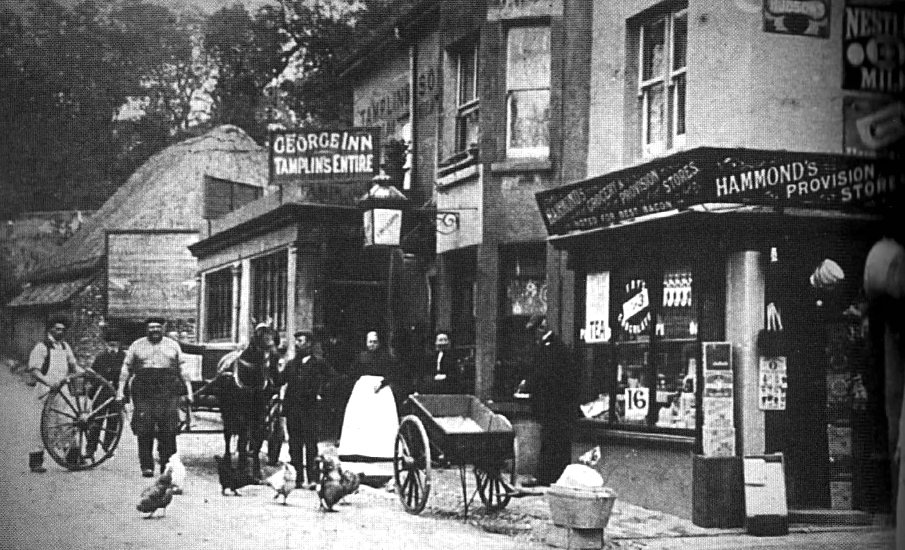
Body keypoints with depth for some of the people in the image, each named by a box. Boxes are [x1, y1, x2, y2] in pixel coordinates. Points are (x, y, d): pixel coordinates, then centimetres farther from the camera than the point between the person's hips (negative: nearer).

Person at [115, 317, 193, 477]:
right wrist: (120, 391, 5)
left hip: (168, 391, 0)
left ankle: (167, 467, 0)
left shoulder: (173, 345, 15)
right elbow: (126, 368, 13)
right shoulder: (137, 345, 13)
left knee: (168, 431, -5)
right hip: (143, 391, 0)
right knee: (144, 431, -5)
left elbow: (182, 370, 15)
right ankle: (146, 466, 0)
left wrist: (188, 390, 8)